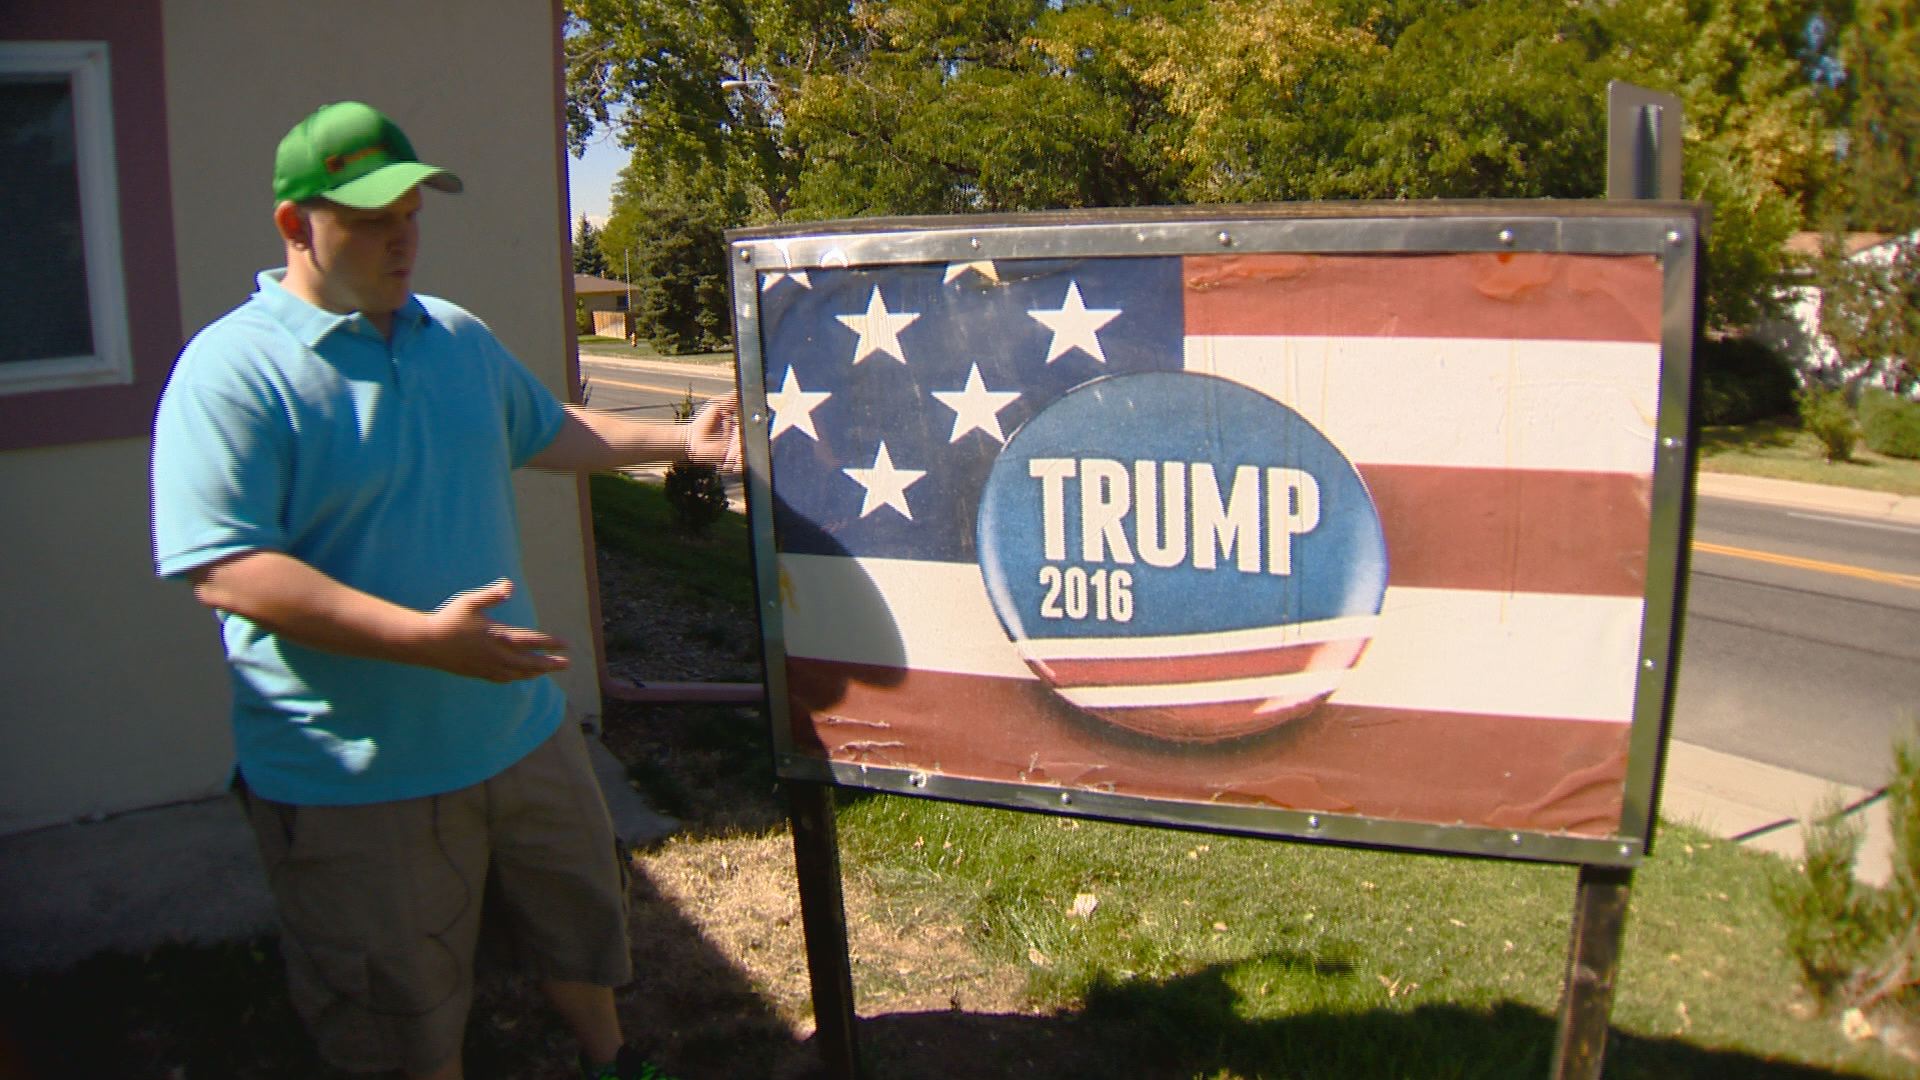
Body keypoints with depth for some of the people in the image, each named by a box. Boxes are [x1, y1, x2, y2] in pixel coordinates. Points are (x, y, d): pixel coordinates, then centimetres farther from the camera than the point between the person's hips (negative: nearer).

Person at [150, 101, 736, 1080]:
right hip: (355, 780, -6)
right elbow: (225, 569, -26)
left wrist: (678, 440, 17)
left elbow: (543, 432, 24)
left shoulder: (460, 338, 6)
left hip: (519, 731, 7)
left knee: (580, 924, 26)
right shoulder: (233, 371, -18)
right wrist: (427, 638, -32)